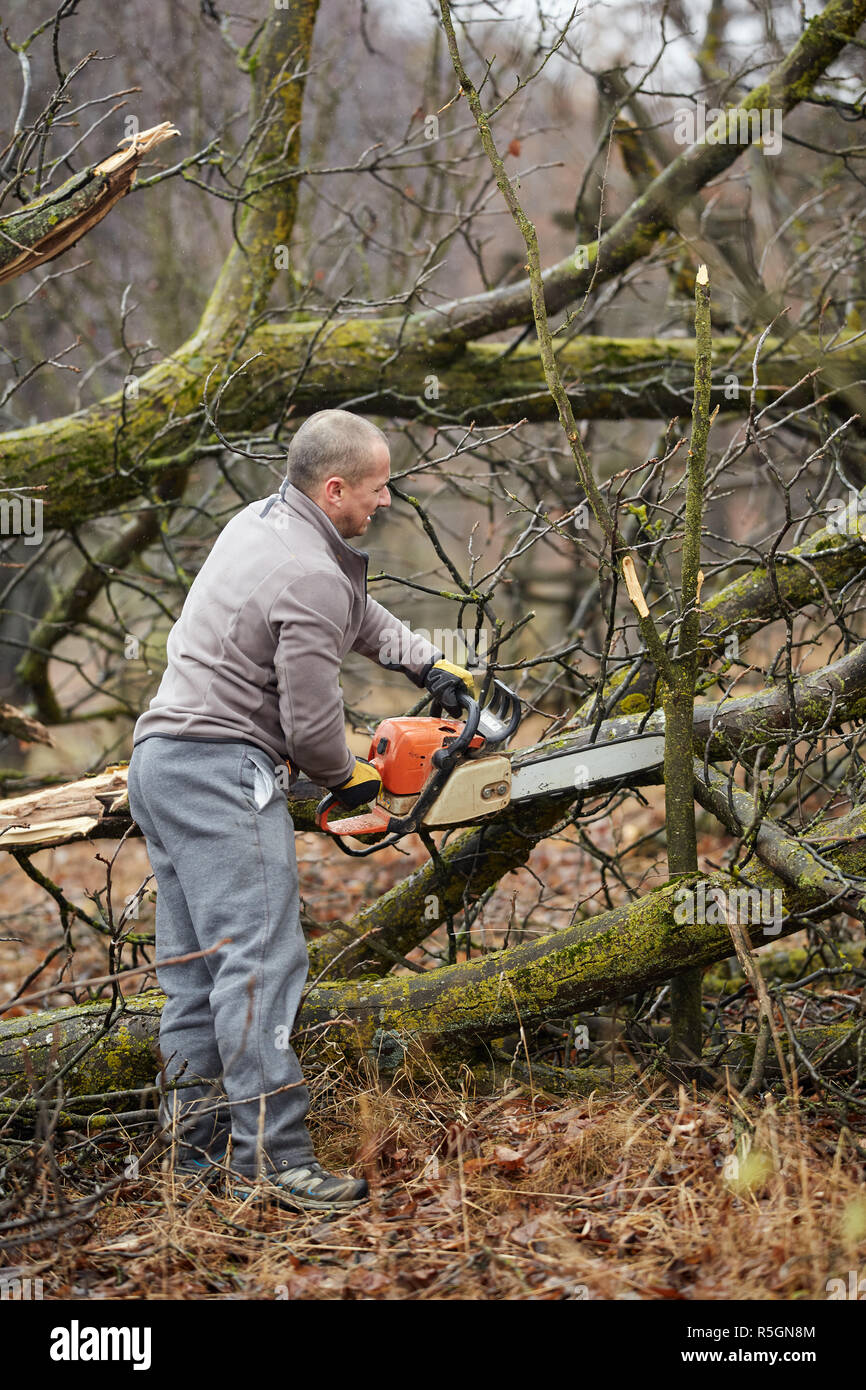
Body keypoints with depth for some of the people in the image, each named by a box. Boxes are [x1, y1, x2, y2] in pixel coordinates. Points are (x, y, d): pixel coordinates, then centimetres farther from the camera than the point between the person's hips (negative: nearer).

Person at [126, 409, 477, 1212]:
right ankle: (271, 1154, -16)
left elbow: (359, 615, 28)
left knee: (195, 961, 12)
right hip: (223, 768, -11)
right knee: (261, 958, -13)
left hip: (160, 758, 11)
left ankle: (196, 1135, 16)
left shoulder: (261, 519, 13)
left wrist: (428, 666, 23)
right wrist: (345, 780, 6)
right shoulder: (311, 580, -17)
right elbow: (310, 723, -14)